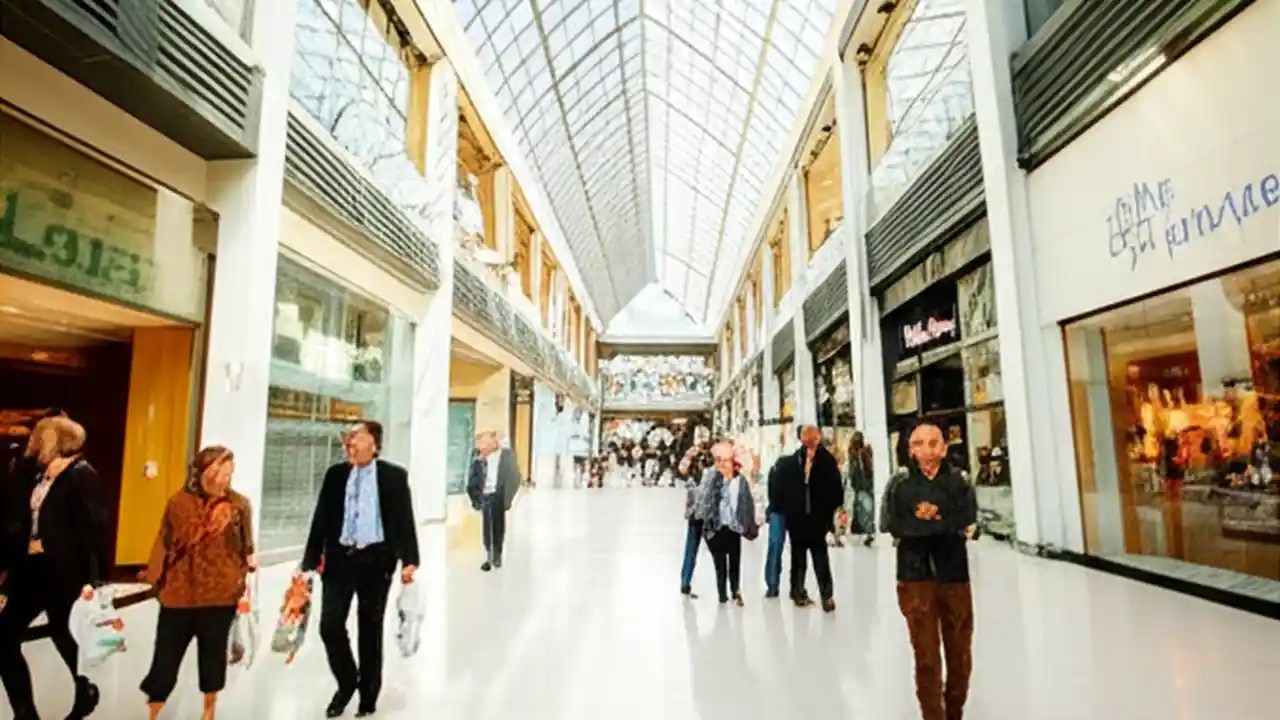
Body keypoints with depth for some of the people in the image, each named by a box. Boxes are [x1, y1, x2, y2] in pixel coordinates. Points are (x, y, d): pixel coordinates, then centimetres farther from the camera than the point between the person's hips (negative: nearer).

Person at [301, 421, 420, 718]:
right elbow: (321, 518, 8)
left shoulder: (393, 476, -3)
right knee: (330, 625, -3)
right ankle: (346, 682, 25)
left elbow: (404, 519, -4)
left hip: (375, 559, -2)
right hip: (340, 557, 3)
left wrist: (409, 561, -11)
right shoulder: (335, 474, 6)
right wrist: (309, 560, 4)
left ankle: (368, 696, 26)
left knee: (370, 630, 8)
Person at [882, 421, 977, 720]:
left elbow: (967, 525, -11)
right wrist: (944, 524, -16)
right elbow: (891, 525, -13)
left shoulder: (959, 481, 1)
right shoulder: (899, 482, -2)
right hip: (915, 577, -2)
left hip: (954, 576, 2)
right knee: (926, 658, 2)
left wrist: (925, 521, -16)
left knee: (960, 657, 15)